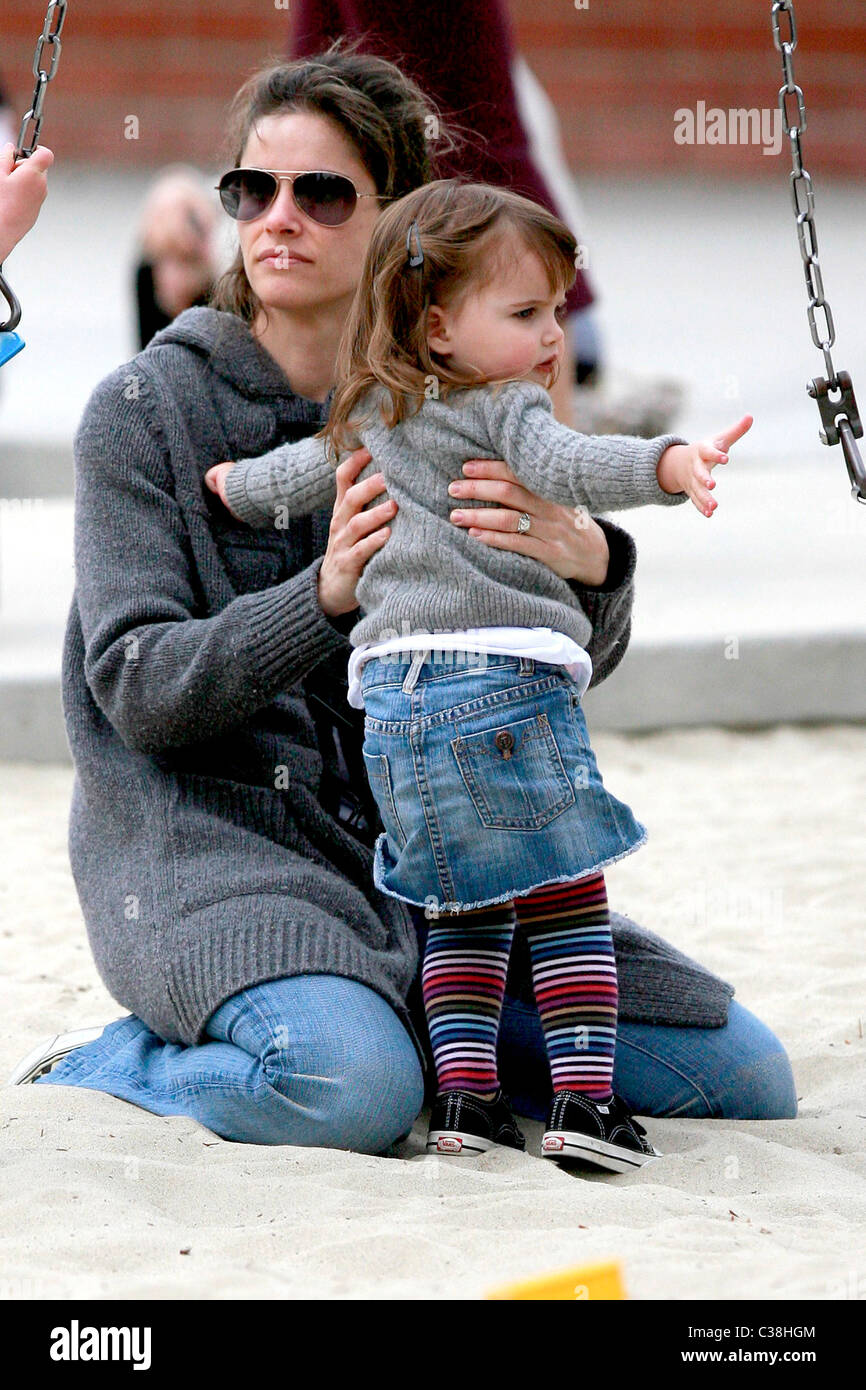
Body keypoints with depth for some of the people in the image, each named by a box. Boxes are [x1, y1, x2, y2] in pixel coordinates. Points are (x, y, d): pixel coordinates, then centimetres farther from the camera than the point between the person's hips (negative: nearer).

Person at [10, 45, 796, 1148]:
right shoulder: (147, 409, -5)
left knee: (744, 1079, -3)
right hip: (209, 840, -5)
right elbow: (137, 690, -12)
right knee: (351, 1090, -36)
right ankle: (102, 1067, -6)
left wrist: (586, 565, -25)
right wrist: (325, 597, -28)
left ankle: (413, 1026, 11)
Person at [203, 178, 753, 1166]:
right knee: (567, 896, 0)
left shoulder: (371, 422, 19)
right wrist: (669, 464, -39)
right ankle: (584, 1099, -5)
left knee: (467, 907, 17)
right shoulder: (502, 409, -4)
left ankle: (462, 1094, 10)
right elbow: (567, 469, -24)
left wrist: (236, 483, 55)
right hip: (503, 678, -7)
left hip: (393, 700, 7)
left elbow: (286, 480, 34)